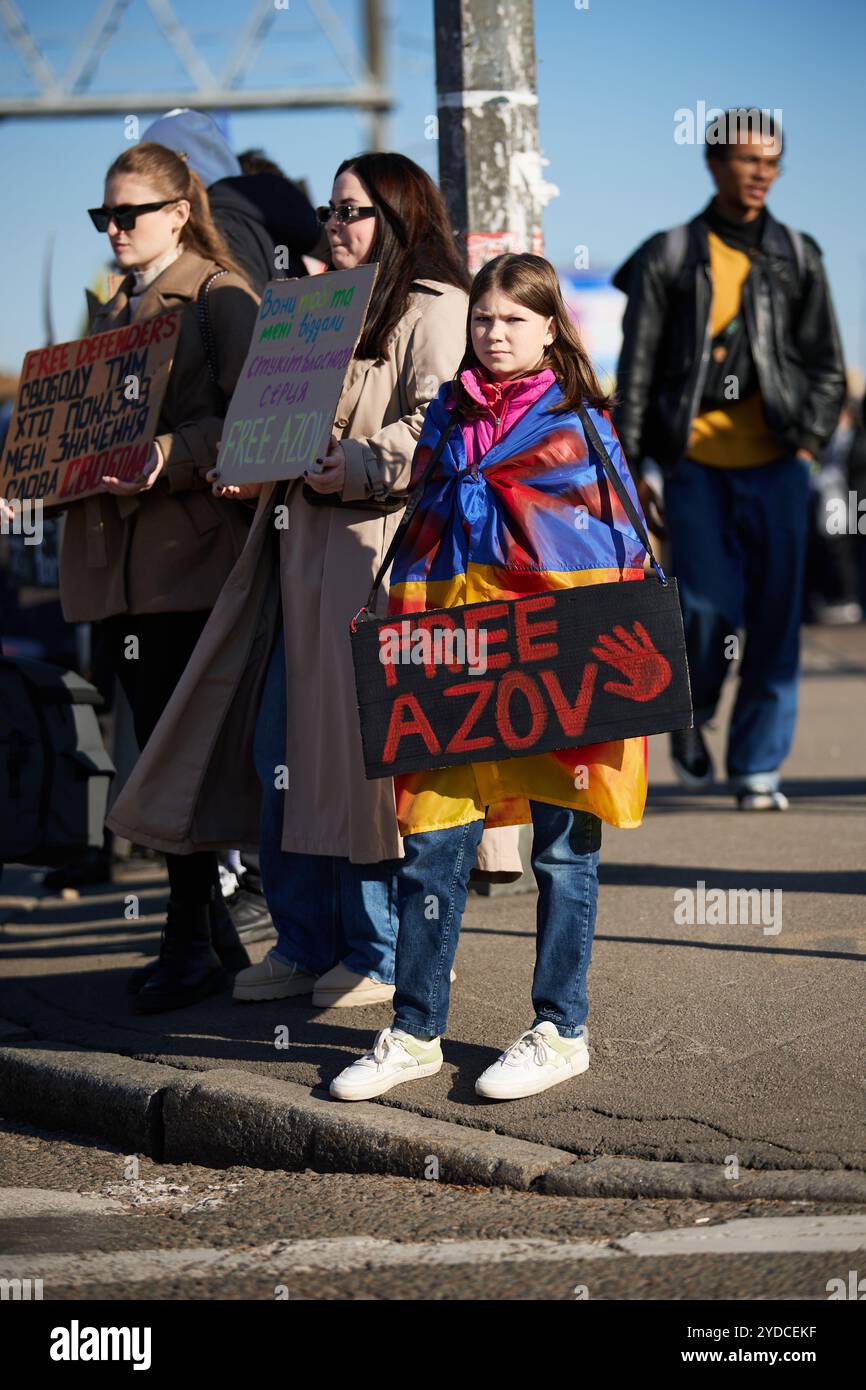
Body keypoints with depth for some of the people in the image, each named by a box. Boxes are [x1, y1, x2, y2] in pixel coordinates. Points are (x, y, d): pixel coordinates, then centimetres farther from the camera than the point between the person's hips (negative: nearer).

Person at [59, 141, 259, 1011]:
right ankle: (211, 932, 15)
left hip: (190, 554, -8)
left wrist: (171, 457, -25)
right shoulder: (112, 314, 21)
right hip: (116, 561, 8)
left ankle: (189, 943, -3)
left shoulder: (220, 299, -3)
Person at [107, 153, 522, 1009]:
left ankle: (383, 954, 5)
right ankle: (306, 942, 14)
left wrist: (355, 467, -24)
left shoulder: (433, 308, -4)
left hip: (385, 549, -9)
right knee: (281, 744, 5)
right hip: (308, 548, 9)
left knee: (369, 744, -5)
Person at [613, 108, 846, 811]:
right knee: (711, 609, -12)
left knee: (775, 619, -1)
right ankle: (690, 716, 17)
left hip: (776, 465, 2)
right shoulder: (668, 257, 7)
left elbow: (827, 365, 14)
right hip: (697, 464, -2)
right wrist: (631, 468, 1)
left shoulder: (797, 256, 12)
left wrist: (810, 441, -1)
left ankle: (758, 767, 8)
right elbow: (637, 368, 6)